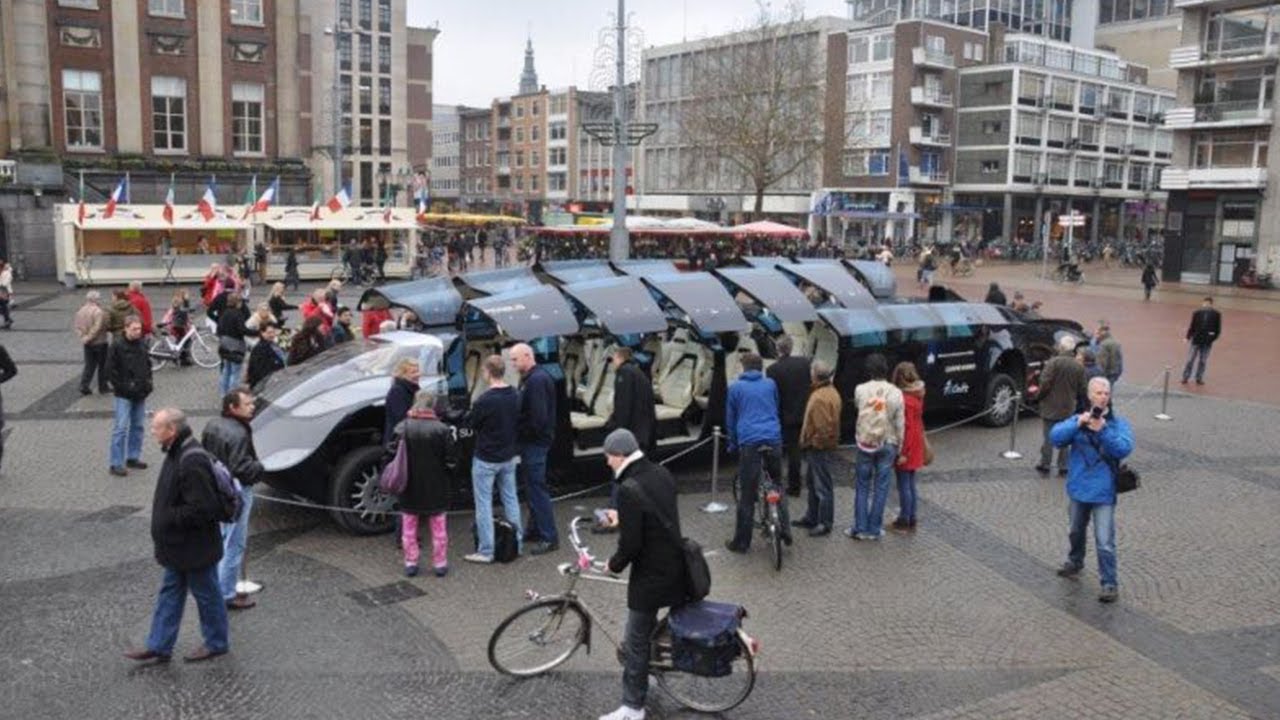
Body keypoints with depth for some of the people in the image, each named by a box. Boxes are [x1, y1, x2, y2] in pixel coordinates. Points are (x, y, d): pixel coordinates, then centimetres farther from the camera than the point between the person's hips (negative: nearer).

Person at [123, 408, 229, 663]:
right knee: (170, 593, 17)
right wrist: (167, 516, 10)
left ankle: (216, 643, 25)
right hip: (178, 546, 10)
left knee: (206, 595, 8)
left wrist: (169, 518, -21)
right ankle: (159, 646, 28)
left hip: (194, 547, -10)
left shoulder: (192, 462, -29)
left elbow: (201, 509, -30)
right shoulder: (177, 453, 5)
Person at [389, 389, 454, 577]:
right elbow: (450, 458, -11)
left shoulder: (402, 427, -10)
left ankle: (410, 563, 20)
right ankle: (440, 564, 18)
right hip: (435, 488, -1)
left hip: (410, 487, 1)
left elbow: (392, 454, -6)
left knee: (409, 527, 15)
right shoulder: (442, 429, -15)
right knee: (438, 527, 12)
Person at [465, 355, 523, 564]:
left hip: (485, 460, -6)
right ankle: (516, 544, 24)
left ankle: (485, 551, 7)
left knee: (484, 504, 3)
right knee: (510, 499, 16)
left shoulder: (484, 400, -23)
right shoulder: (515, 396, -2)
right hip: (508, 457, 6)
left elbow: (471, 425, -10)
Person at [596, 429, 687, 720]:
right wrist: (622, 517, 21)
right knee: (646, 626, 29)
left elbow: (630, 542, -24)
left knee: (635, 641, 6)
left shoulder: (629, 489, -25)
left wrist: (614, 564, -5)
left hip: (651, 573, -9)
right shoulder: (661, 473, 1)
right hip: (675, 565, 9)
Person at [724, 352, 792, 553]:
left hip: (749, 443, -2)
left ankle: (741, 542, 7)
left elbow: (730, 419, 14)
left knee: (747, 495, 1)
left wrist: (733, 444, 28)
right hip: (774, 440, 3)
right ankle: (785, 529, 11)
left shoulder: (735, 388, 8)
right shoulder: (770, 384, 14)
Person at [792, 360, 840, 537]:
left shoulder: (820, 397, -23)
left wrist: (815, 443, -15)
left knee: (822, 486, -2)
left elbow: (822, 426, -26)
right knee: (813, 483, 20)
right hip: (820, 447, 11)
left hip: (819, 448, -11)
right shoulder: (831, 391, 10)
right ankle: (812, 517, 32)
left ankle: (825, 524, 5)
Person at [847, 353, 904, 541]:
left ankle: (860, 528, 11)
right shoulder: (895, 393, -7)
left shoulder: (860, 390, -8)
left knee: (863, 487, 9)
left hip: (865, 443, 0)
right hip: (888, 444, 0)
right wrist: (898, 447, 7)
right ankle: (874, 529, 11)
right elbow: (899, 423, -3)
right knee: (881, 488, 7)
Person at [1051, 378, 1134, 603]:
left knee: (1105, 542, -8)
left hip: (1103, 493, -4)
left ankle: (1109, 584, 3)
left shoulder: (1119, 423, -7)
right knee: (1076, 532, 25)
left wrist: (1102, 430, -31)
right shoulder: (1077, 420, 0)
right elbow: (1056, 437, -14)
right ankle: (1075, 563, 48)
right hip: (1079, 489, 4)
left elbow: (1124, 449, -21)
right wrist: (1078, 424, -27)